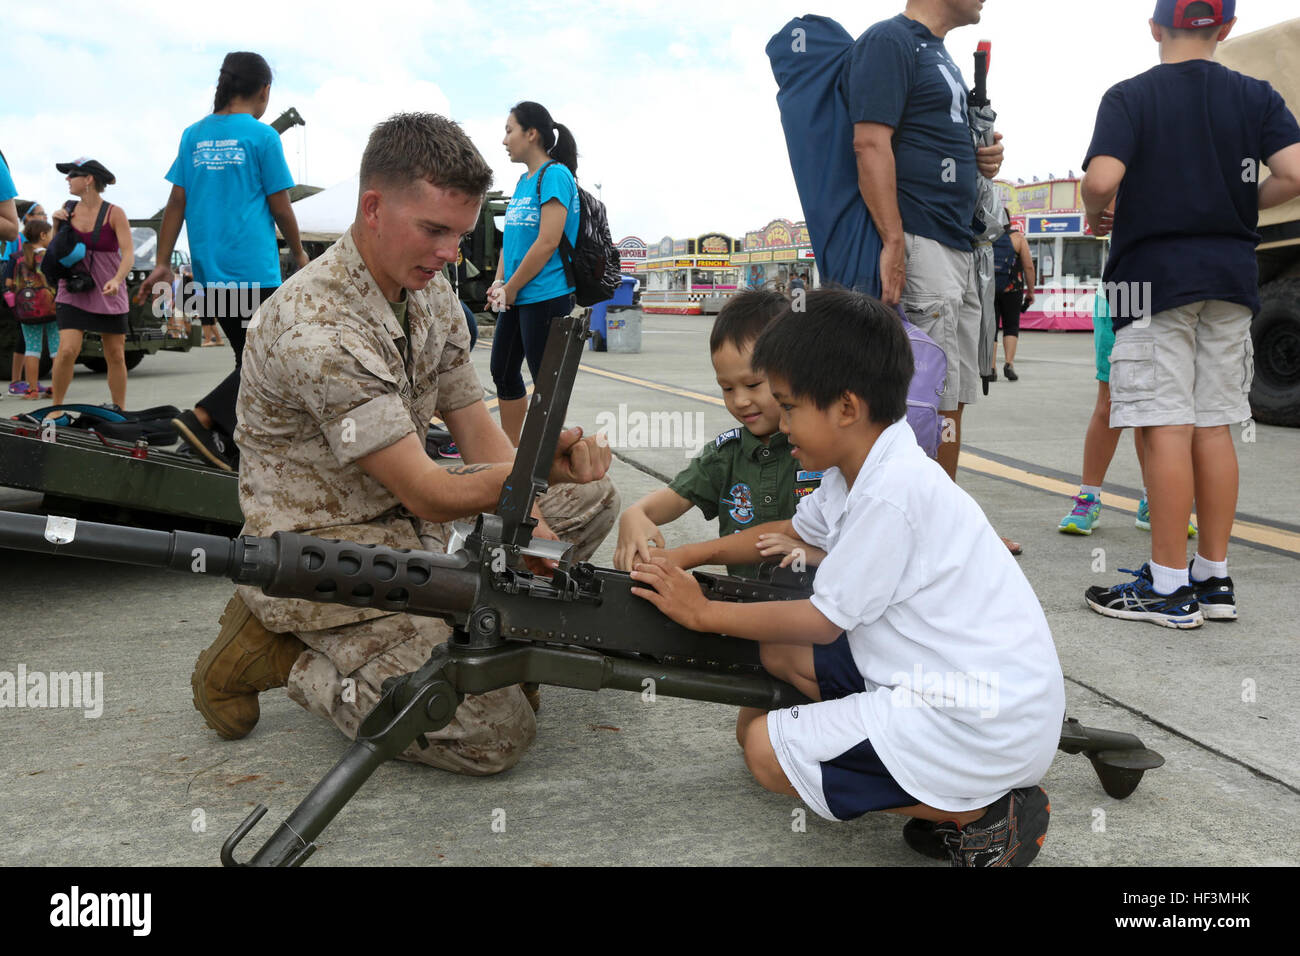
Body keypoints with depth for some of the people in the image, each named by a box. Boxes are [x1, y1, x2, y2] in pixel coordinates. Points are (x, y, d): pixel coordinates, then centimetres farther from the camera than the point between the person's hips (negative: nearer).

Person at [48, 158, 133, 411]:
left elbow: (128, 254, -12)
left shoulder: (114, 213, -6)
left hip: (109, 295, -2)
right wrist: (57, 224, -2)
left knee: (115, 356, 4)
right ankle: (56, 408, 0)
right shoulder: (68, 209, 5)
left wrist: (116, 280, -30)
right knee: (68, 350, -14)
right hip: (73, 293, 2)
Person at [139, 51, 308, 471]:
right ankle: (202, 417, -19)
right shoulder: (262, 136, -4)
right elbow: (280, 207, -1)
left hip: (210, 270, 7)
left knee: (250, 360, 15)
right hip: (253, 269, -7)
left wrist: (163, 264, 11)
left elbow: (176, 203, 10)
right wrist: (299, 254, 14)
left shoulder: (194, 135, 12)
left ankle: (231, 448, 14)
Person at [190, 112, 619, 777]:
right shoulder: (318, 328, -27)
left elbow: (482, 441, 4)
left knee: (590, 497, 5)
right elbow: (429, 495, -25)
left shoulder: (431, 294, 2)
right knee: (495, 733, -16)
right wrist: (540, 457, -17)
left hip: (406, 528, 9)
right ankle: (279, 653, -1)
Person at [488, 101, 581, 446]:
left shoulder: (555, 175, -11)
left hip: (546, 297, -9)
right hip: (516, 298, 10)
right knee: (503, 373, 14)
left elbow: (547, 242, -19)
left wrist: (511, 288, -13)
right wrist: (499, 282, 3)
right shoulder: (523, 181, 16)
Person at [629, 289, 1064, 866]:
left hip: (989, 725, -10)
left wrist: (702, 613, -4)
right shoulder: (860, 471, 6)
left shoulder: (890, 493, -23)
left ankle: (980, 813, -3)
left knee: (768, 752, -9)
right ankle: (955, 786, 8)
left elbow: (822, 620, -15)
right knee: (779, 653, 11)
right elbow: (794, 533, 24)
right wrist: (679, 557, 16)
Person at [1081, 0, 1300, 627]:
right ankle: (1213, 578, 15)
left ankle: (1168, 586, -3)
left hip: (1155, 274, -4)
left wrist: (1096, 217, 3)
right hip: (1230, 275, 5)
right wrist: (1244, 205, 14)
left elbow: (1102, 179, -18)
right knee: (1214, 427, 9)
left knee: (1166, 428, -5)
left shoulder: (1130, 97, -3)